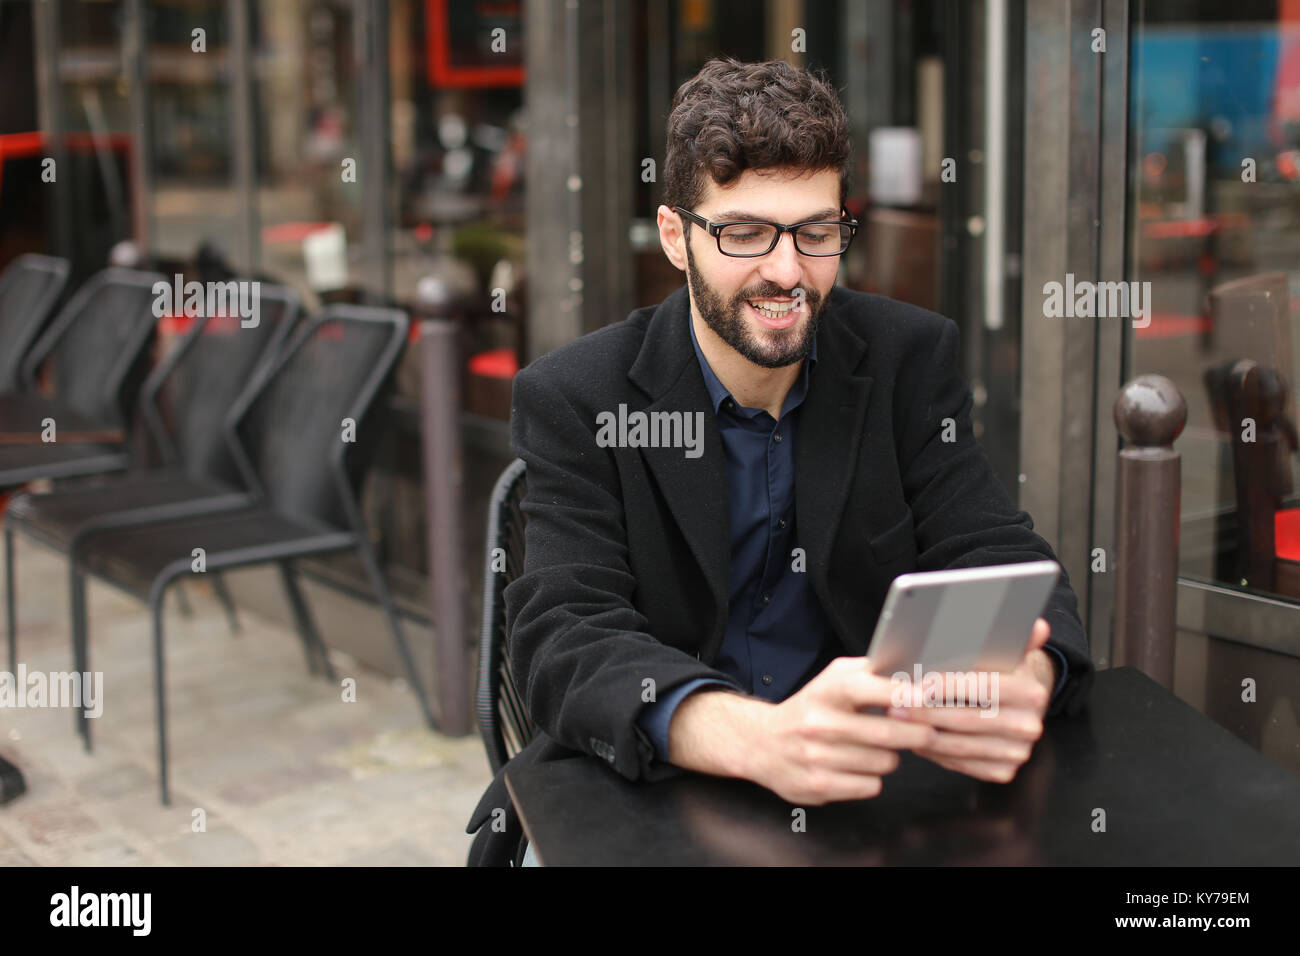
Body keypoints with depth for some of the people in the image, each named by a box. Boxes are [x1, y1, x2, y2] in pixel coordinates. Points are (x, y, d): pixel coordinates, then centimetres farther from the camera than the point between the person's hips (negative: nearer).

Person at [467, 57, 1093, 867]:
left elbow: (1003, 559, -6)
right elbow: (565, 636, -20)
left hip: (871, 788, 3)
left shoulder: (912, 360, 1)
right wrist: (755, 737, -40)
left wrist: (1024, 678, -33)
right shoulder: (575, 401, -7)